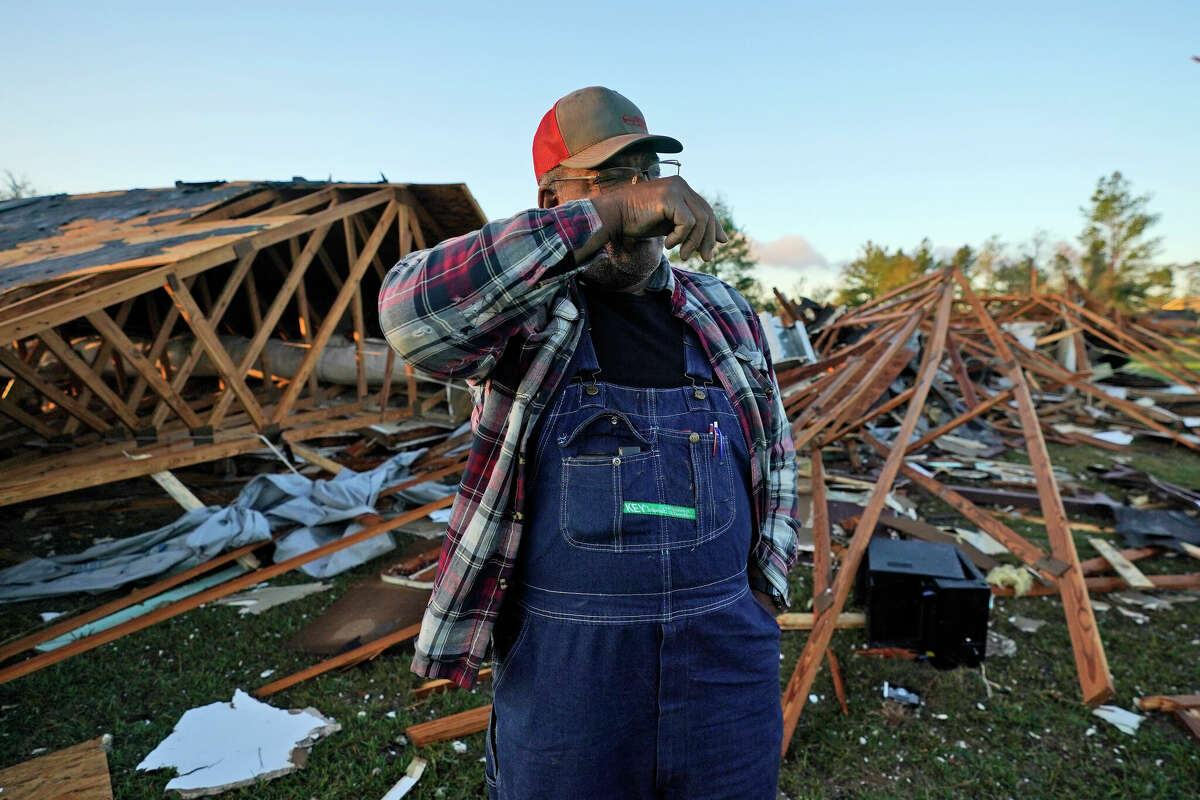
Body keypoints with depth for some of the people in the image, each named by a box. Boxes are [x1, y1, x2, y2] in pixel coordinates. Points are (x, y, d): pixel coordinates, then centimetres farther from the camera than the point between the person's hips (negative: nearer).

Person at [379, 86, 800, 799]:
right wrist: (608, 215, -31)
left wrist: (764, 591, 6)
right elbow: (415, 310, -31)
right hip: (562, 670, -3)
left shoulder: (726, 314, 4)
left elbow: (775, 454, 14)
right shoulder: (521, 314, -8)